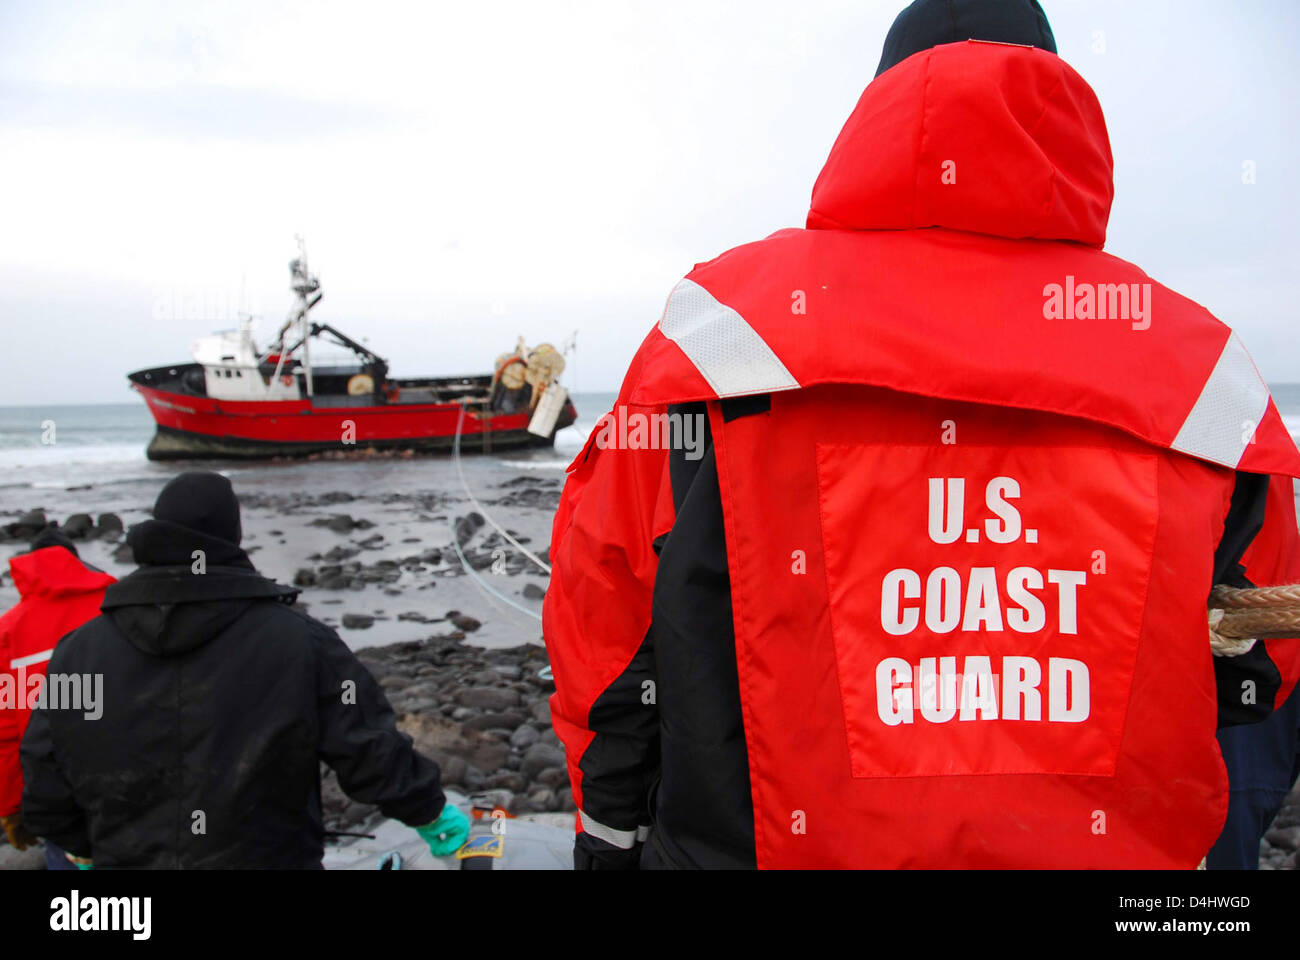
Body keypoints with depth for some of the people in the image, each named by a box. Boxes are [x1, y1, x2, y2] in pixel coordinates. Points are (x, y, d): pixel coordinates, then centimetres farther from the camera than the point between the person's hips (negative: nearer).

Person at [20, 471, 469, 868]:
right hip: (269, 855, -2)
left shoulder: (75, 652, -7)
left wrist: (87, 848, 20)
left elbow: (45, 798, 1)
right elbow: (371, 750, -13)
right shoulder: (299, 640, -17)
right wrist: (430, 811, 3)